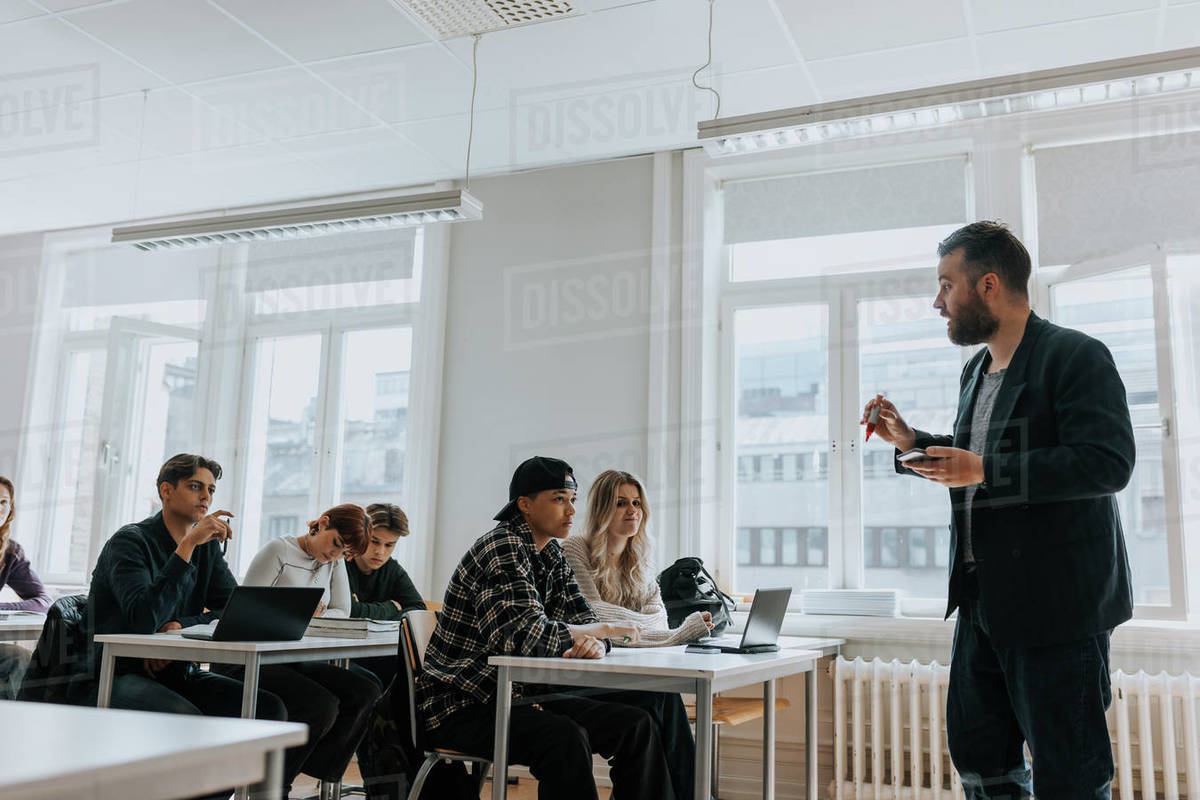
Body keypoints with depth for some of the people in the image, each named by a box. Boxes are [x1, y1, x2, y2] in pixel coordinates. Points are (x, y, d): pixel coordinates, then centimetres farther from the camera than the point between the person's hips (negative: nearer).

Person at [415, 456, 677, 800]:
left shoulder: (551, 555, 12)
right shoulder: (502, 549, -16)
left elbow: (583, 619, 10)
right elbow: (526, 635, -28)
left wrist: (593, 643, -16)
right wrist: (605, 629, -16)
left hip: (521, 694, 9)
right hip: (462, 705, -9)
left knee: (637, 725, -3)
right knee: (565, 739, -34)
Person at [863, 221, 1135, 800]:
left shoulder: (1076, 356, -12)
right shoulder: (977, 370, 15)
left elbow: (1108, 462, -23)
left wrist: (983, 470, -24)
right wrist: (912, 441, 10)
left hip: (1056, 601, -9)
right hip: (983, 600, 9)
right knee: (977, 754, 18)